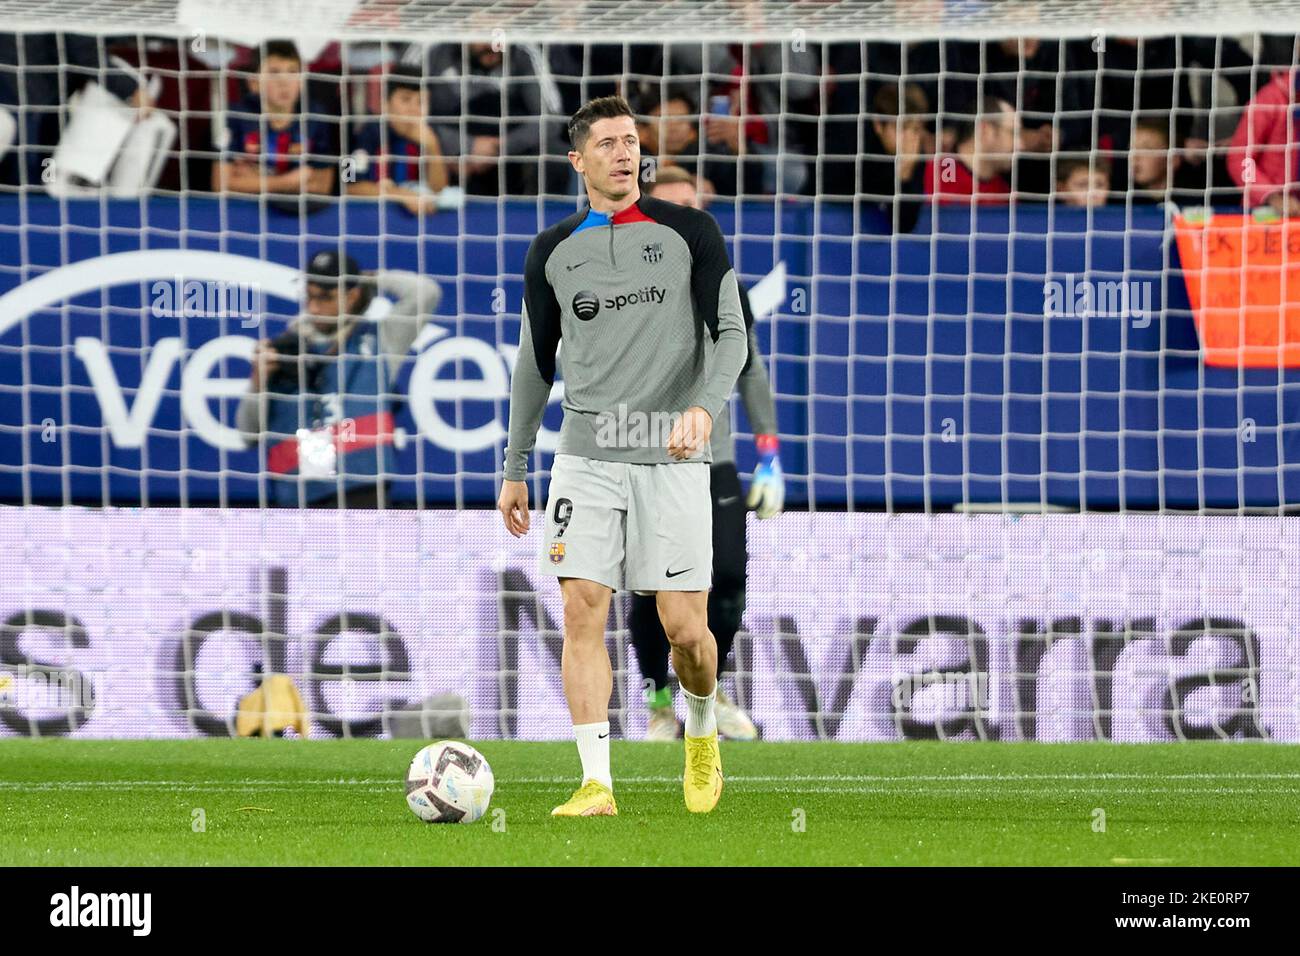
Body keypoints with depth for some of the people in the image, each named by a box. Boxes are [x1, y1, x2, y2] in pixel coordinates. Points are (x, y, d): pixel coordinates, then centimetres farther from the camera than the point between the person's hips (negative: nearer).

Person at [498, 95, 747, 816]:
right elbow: (536, 360, 19)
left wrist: (705, 406, -19)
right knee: (582, 611, -12)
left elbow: (729, 332, 1)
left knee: (685, 627, -4)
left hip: (672, 458, -2)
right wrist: (514, 470, 19)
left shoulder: (688, 232, 3)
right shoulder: (552, 251, 10)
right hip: (586, 454, 2)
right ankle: (597, 783, -11)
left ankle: (701, 728, 28)